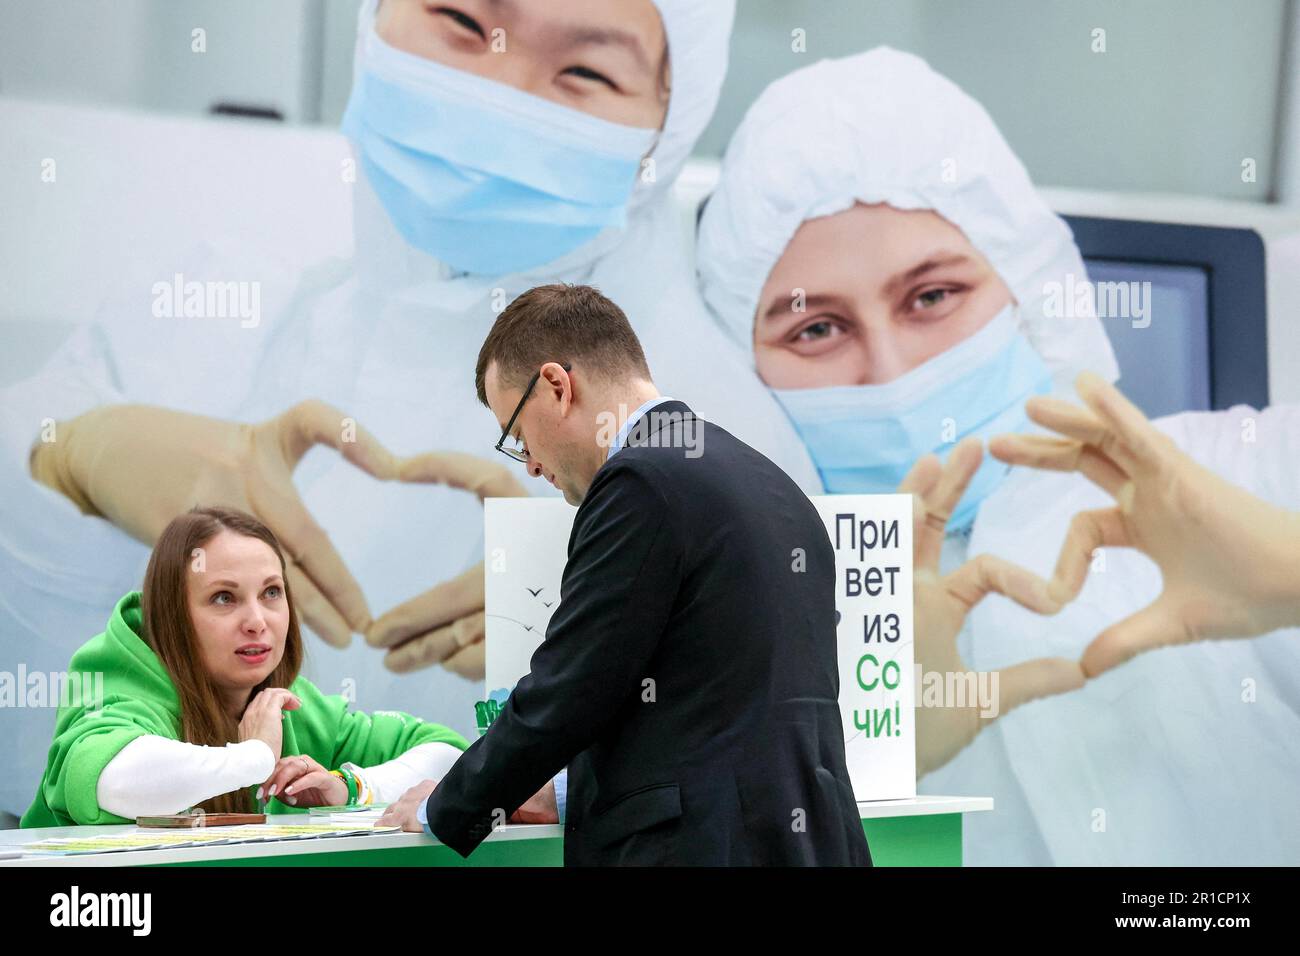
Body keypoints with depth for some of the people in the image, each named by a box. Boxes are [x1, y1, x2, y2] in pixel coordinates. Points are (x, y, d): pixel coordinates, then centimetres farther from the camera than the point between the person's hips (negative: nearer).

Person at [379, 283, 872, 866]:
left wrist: (444, 810, 4)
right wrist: (574, 795, 24)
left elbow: (563, 695, -10)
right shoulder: (772, 484, 17)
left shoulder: (641, 484, -10)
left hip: (699, 847, -9)